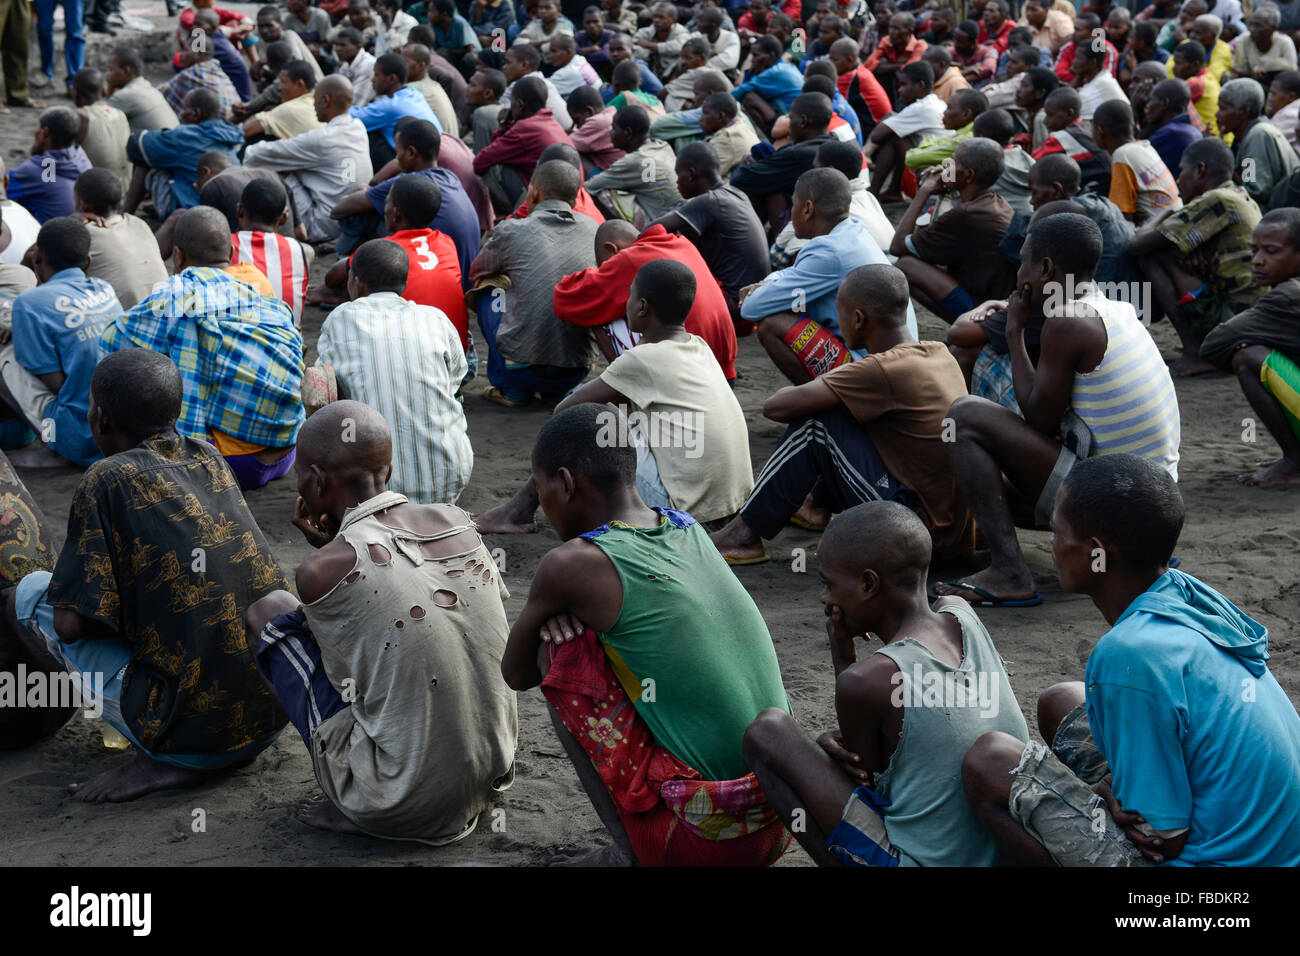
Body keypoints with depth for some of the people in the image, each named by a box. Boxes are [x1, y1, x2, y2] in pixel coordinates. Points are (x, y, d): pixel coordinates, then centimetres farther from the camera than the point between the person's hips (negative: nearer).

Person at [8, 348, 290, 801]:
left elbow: (72, 623, -10)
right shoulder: (210, 460, 11)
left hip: (197, 733, -6)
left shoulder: (106, 481, -8)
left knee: (28, 595, 8)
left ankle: (163, 760, 0)